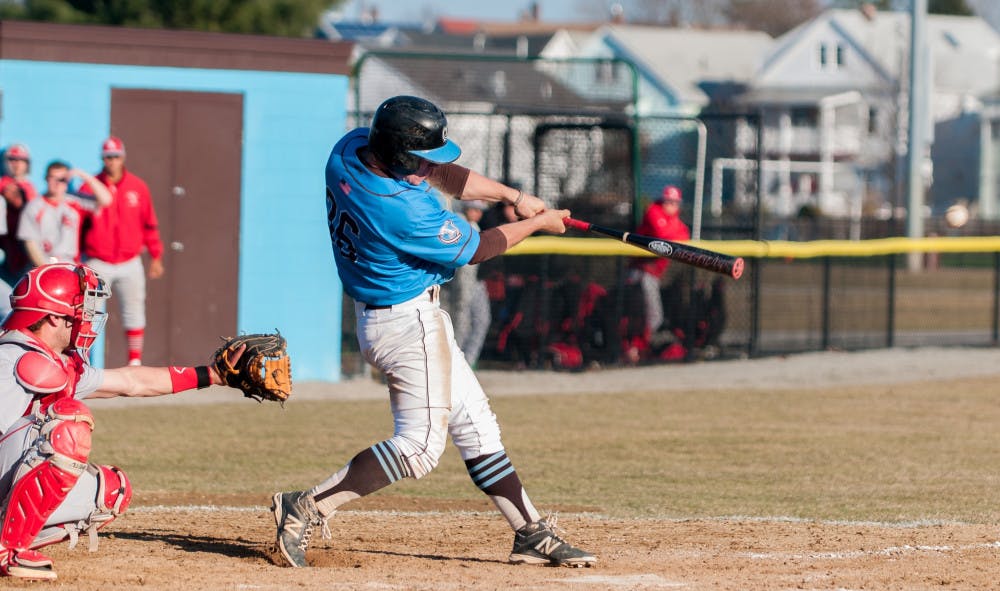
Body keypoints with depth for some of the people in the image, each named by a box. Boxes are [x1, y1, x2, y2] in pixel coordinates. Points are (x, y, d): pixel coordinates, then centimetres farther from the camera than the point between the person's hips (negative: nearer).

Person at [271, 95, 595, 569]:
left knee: (474, 424, 14)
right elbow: (475, 249, -12)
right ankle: (307, 508, -10)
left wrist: (514, 197, 2)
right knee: (419, 445, -9)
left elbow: (444, 174, 9)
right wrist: (537, 224, 3)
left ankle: (531, 534, 20)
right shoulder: (404, 210, -30)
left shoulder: (351, 147, -7)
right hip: (410, 322, -10)